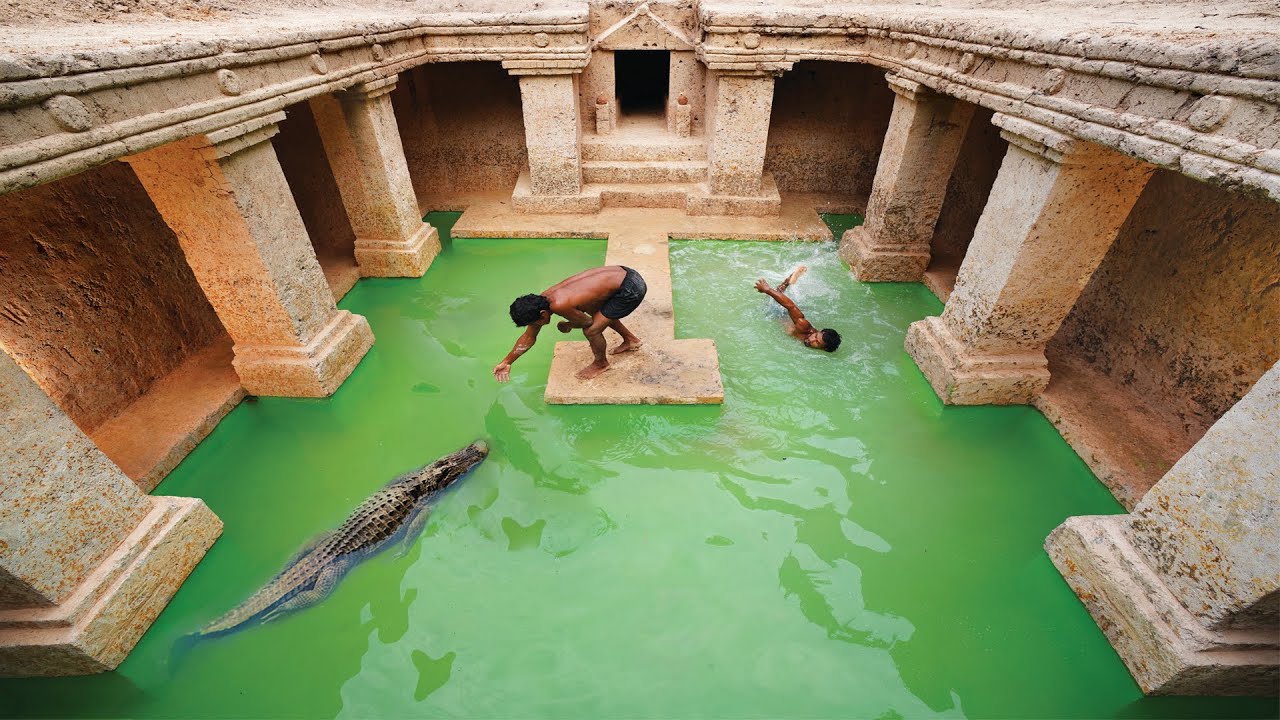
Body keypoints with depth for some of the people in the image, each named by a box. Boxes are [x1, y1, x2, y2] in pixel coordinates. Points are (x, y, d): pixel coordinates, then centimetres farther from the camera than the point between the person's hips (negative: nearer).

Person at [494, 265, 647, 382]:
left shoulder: (559, 305, -27)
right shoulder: (539, 303, 3)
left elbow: (587, 322, -10)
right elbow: (528, 337, 14)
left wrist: (567, 325, 8)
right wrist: (507, 362, 18)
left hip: (631, 289, -9)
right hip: (622, 273, 9)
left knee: (591, 330, -6)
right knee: (602, 313, 30)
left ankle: (601, 364, 23)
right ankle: (630, 340, 48)